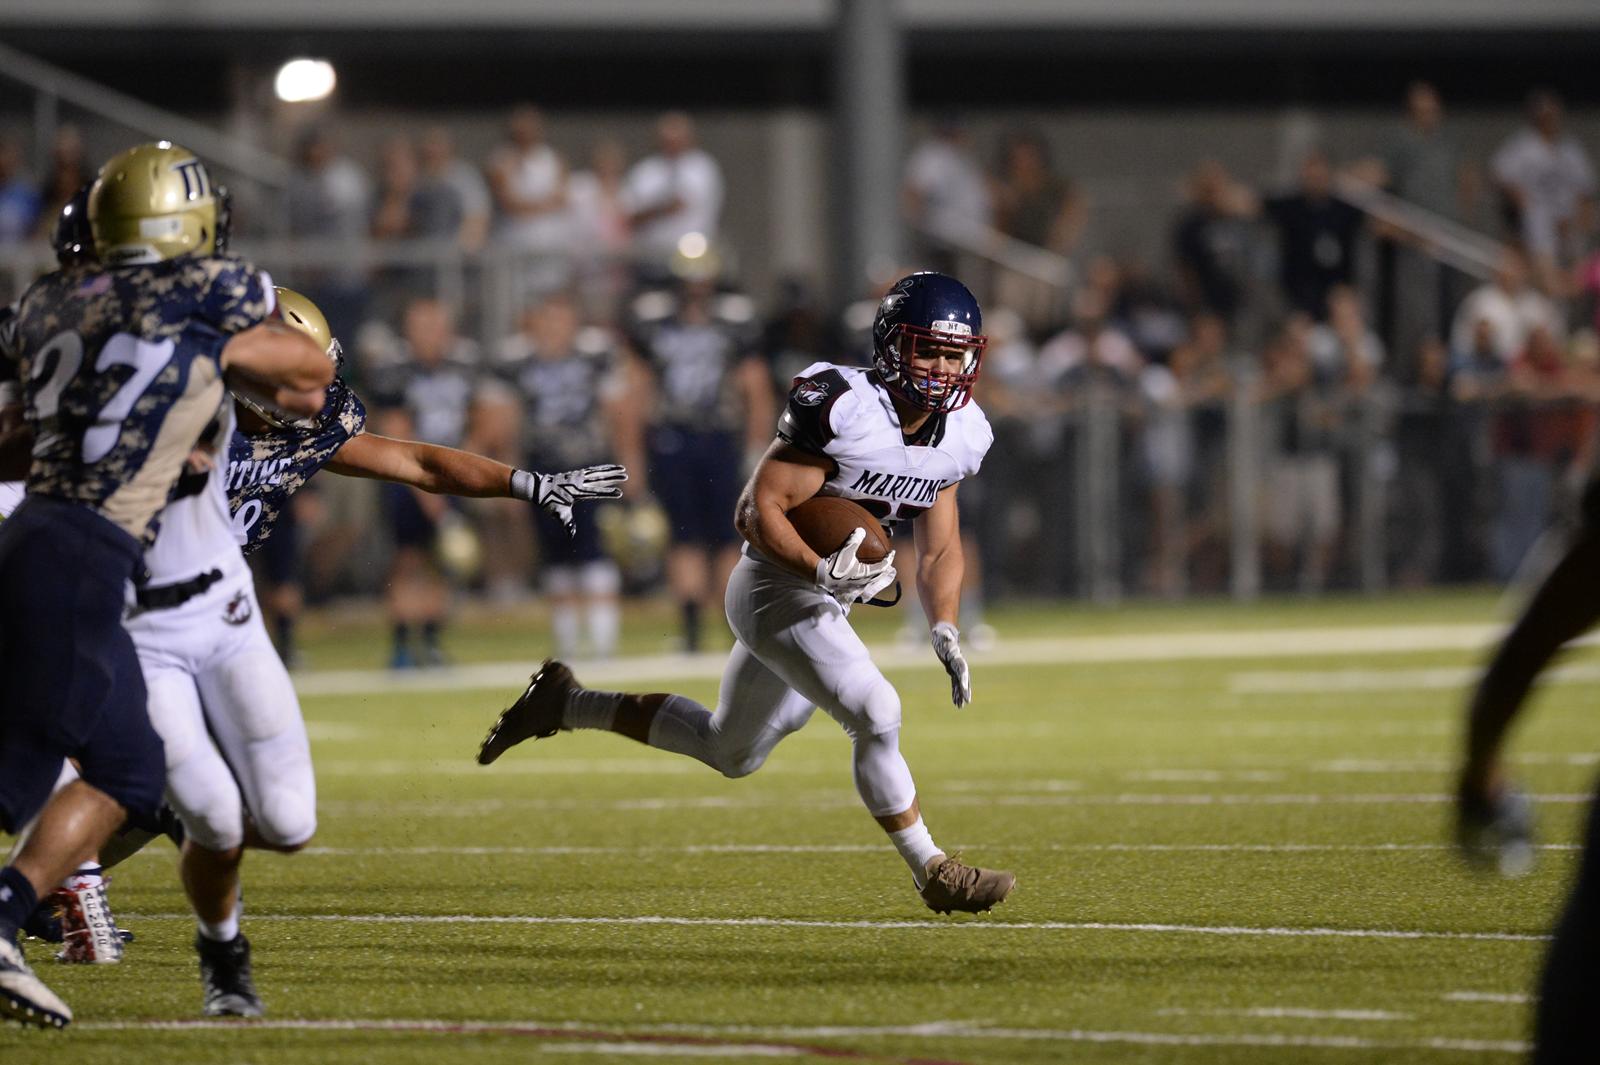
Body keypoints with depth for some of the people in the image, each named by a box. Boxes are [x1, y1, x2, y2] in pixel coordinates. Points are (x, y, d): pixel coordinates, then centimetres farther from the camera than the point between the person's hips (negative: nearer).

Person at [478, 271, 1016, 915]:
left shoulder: (957, 437, 1)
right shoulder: (843, 407, -22)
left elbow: (940, 549, 9)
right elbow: (762, 509, -21)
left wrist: (944, 631, -6)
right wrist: (819, 569, -35)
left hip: (826, 597, 9)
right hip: (775, 588, -9)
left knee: (729, 752, 21)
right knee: (876, 716, -21)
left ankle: (566, 704, 32)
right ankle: (933, 873, -8)